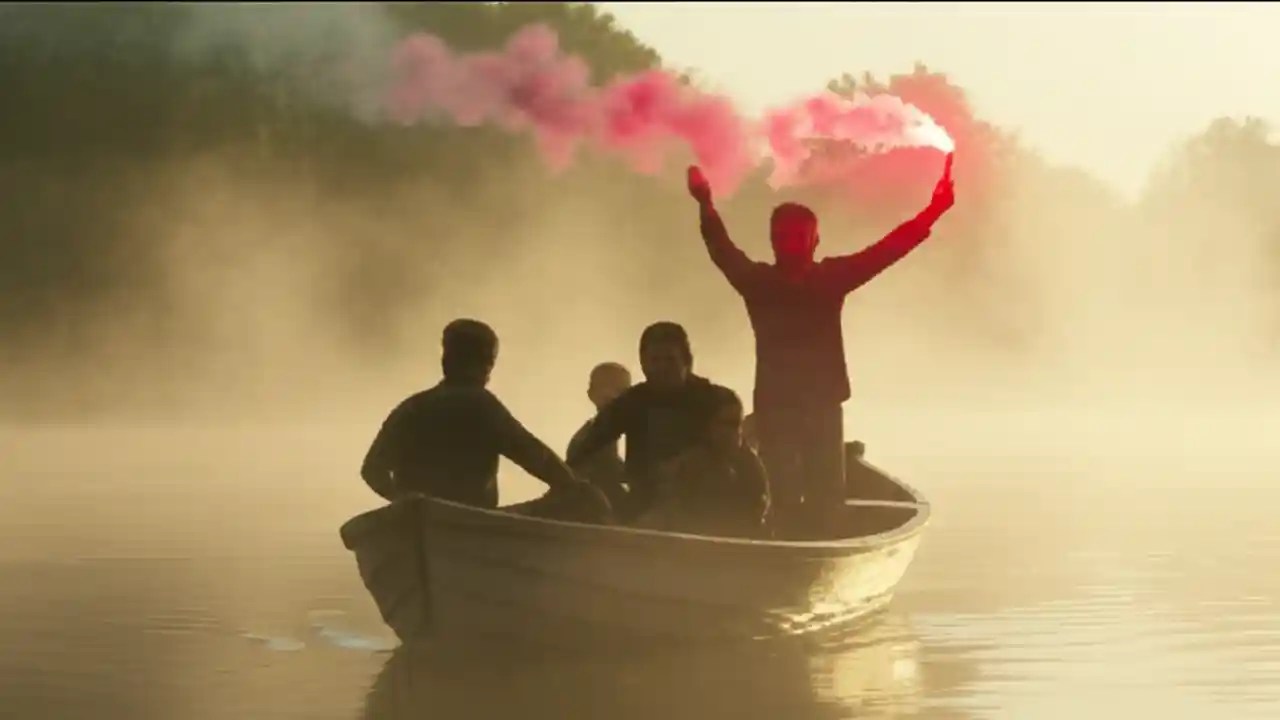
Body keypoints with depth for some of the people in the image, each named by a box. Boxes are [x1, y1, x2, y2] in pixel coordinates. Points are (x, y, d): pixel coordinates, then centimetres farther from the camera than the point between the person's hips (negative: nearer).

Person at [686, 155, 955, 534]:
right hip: (775, 407, -2)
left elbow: (885, 251, -4)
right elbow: (724, 253, -17)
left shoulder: (831, 277, 2)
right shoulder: (758, 281, -2)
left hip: (824, 405, 2)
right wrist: (706, 208, -37)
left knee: (825, 498, 3)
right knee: (782, 498, -5)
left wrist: (932, 212, -16)